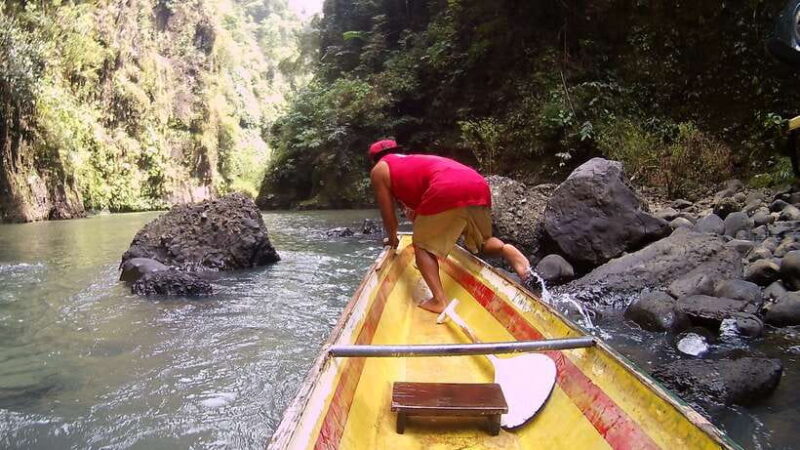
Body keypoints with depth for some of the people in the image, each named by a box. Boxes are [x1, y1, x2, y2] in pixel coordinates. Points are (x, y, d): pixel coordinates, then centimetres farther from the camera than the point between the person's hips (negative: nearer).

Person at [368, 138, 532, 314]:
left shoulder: (380, 170, 20)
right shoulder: (417, 161, 39)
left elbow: (389, 218, 19)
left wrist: (392, 239, 37)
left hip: (447, 191, -7)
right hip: (480, 187, 7)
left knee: (422, 246, 9)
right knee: (481, 242, 27)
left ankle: (439, 300, -8)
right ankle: (505, 250, -4)